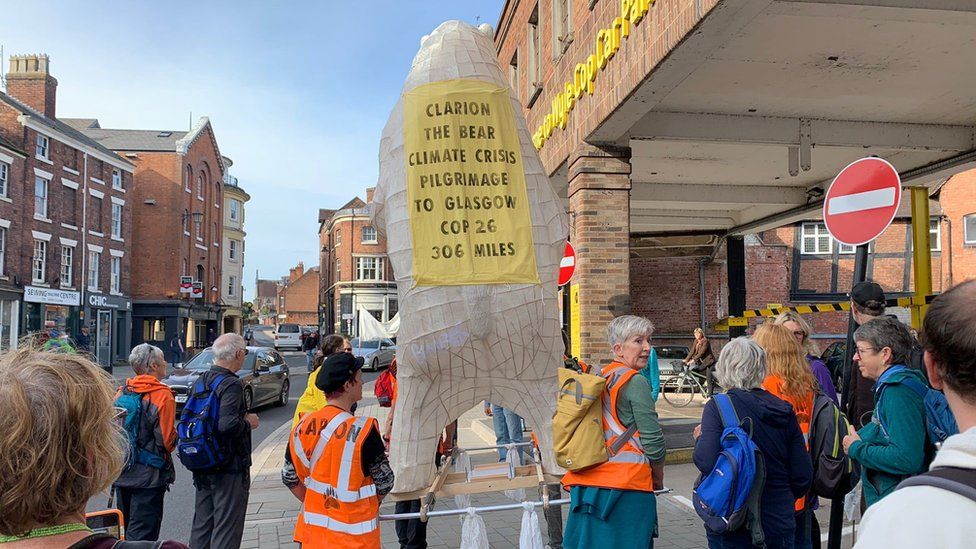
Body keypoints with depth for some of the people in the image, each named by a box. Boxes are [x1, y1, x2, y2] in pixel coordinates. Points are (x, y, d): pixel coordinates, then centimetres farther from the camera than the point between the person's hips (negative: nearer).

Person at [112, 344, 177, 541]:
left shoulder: (121, 392, 3)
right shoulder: (162, 395, -15)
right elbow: (167, 439, -18)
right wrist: (175, 439, 3)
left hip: (122, 473, 6)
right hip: (149, 474, -6)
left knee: (124, 530, 20)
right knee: (142, 533, 0)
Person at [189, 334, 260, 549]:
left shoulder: (202, 380, 5)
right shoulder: (232, 384, -20)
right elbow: (227, 424, -32)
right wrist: (248, 422, -13)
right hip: (229, 467, -8)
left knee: (201, 525, 19)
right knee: (227, 529, 2)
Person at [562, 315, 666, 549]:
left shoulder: (600, 378, 11)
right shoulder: (635, 382, -10)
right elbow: (653, 439, -11)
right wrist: (658, 478, 6)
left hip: (587, 481, 7)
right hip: (626, 483, -7)